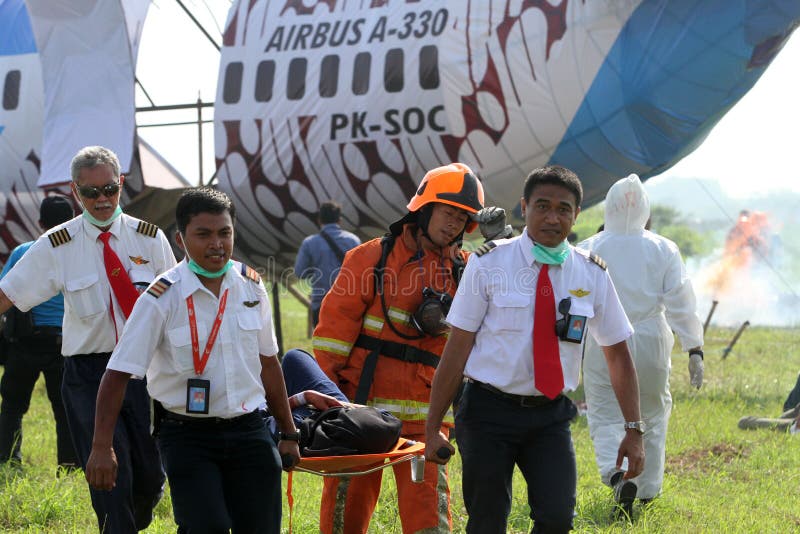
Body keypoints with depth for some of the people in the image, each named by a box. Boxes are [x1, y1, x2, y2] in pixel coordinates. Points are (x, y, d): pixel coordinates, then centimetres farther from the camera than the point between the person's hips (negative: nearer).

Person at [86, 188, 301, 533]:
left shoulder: (250, 285, 4)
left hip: (249, 430, 4)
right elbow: (118, 374, -11)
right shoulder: (162, 298, -11)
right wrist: (102, 448, -19)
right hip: (188, 436, -4)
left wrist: (288, 432, 19)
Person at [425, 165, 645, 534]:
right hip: (489, 410, -2)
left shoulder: (592, 275, 3)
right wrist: (433, 427, -7)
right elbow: (457, 347, -6)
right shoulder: (488, 263, -5)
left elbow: (618, 355, 8)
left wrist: (633, 430, 0)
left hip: (550, 416, 2)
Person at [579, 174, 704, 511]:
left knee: (605, 418, 5)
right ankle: (647, 489, 27)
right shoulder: (664, 250, -4)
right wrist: (694, 350, -1)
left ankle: (617, 474, -22)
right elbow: (681, 303, -5)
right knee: (653, 414, 20)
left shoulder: (589, 250, -6)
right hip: (650, 345, 1)